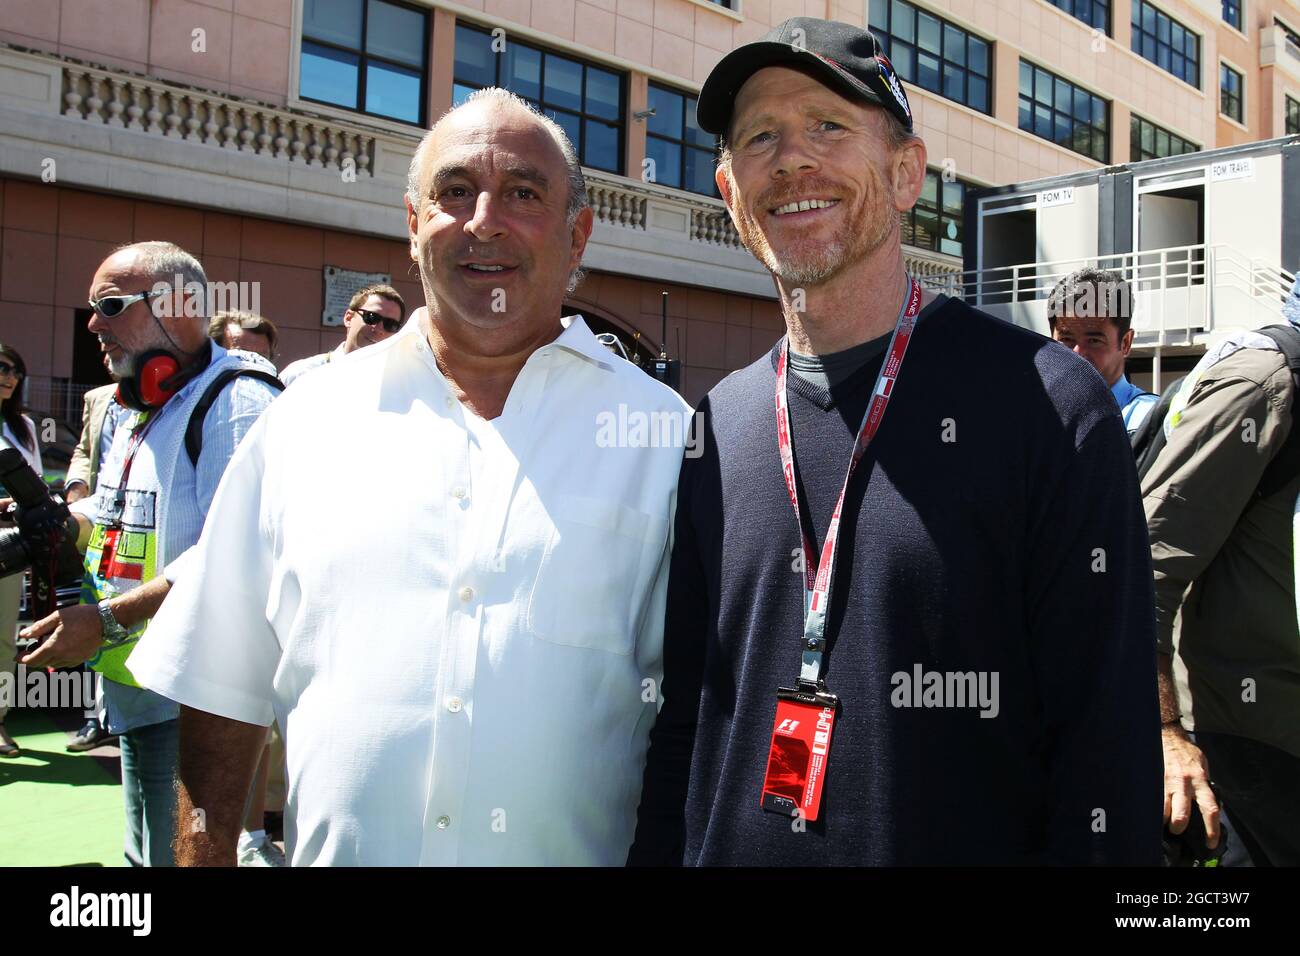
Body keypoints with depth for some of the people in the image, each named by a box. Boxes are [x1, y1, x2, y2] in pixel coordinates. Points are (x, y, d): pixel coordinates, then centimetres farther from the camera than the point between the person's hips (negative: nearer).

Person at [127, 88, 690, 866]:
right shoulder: (306, 421, 1)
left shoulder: (660, 432, -5)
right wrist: (206, 855, -1)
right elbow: (222, 691, 4)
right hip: (335, 851, 2)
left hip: (574, 850, -1)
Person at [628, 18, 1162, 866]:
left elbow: (1105, 743, -14)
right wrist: (656, 851, 2)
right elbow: (682, 711, 6)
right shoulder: (713, 431, 1)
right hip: (729, 848, 4)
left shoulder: (1046, 407, -12)